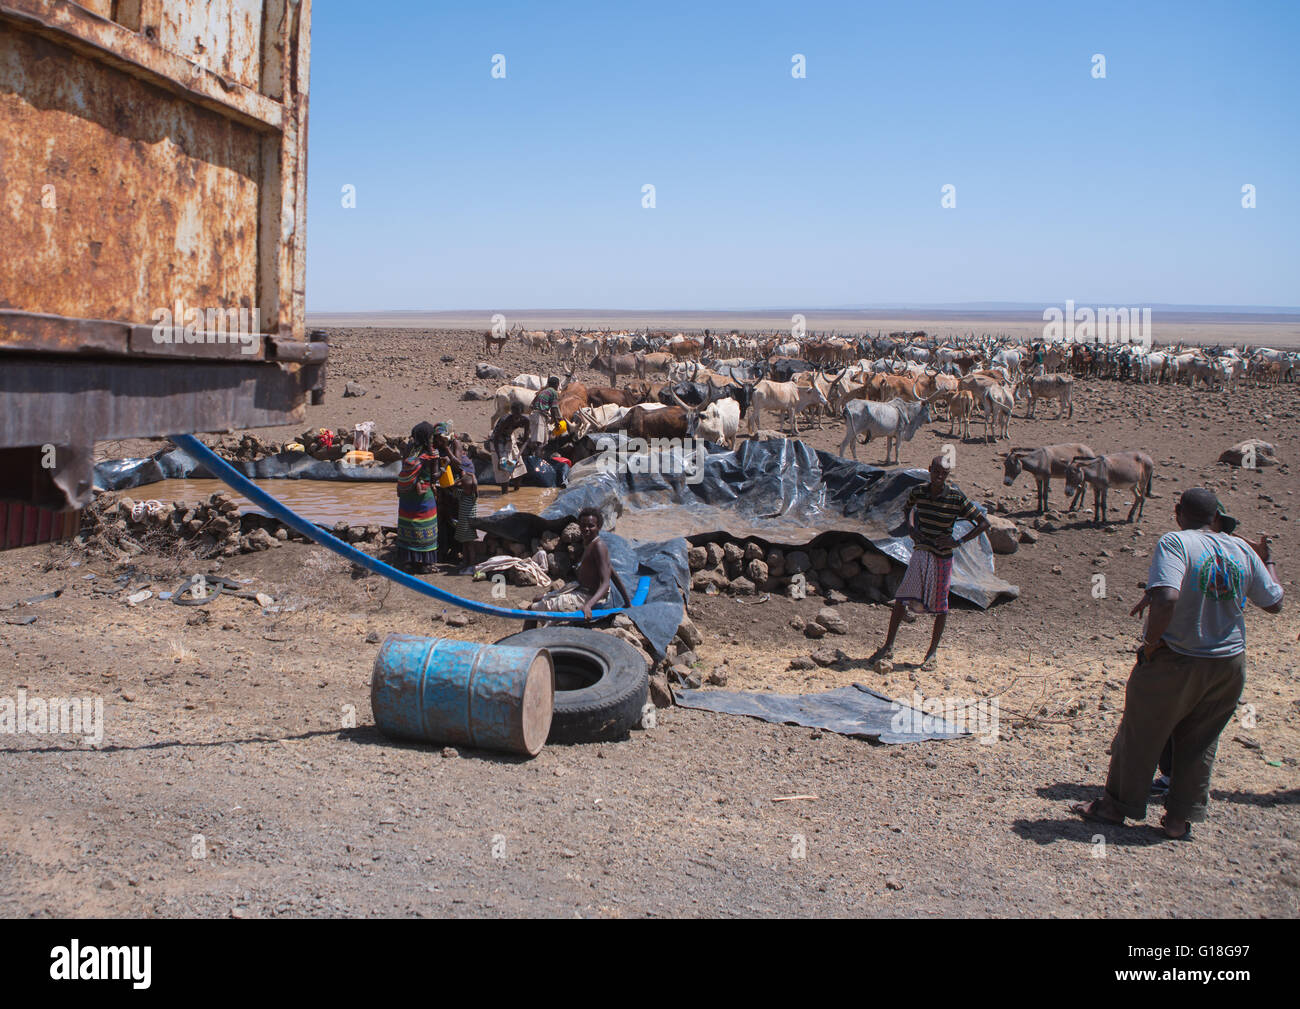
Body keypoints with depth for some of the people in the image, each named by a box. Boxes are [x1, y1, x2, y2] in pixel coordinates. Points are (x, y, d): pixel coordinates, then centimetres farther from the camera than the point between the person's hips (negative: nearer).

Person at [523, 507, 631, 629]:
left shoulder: (598, 546, -20)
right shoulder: (587, 543, 8)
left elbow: (605, 583, -27)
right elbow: (613, 573, 11)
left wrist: (588, 605, -42)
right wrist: (627, 600, 14)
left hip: (585, 597, -10)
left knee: (532, 610, -7)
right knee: (538, 600, 24)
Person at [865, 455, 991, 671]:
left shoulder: (956, 498, -11)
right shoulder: (918, 492, 0)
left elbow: (984, 523, -8)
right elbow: (907, 508, 24)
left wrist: (958, 542, -14)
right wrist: (910, 528, 5)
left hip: (942, 556, -3)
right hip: (921, 553, 3)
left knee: (940, 604, 5)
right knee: (902, 598, -5)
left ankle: (933, 652, 18)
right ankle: (888, 647, 3)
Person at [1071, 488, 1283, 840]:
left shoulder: (1174, 543, -16)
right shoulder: (1242, 550, 0)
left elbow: (1166, 598, -32)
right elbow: (1274, 603, 9)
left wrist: (1150, 642, -18)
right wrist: (1269, 561, 24)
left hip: (1175, 662, -5)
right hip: (1229, 663, 5)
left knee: (1140, 735, 11)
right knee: (1199, 743, 16)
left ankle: (1117, 805, 23)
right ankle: (1180, 819, 22)